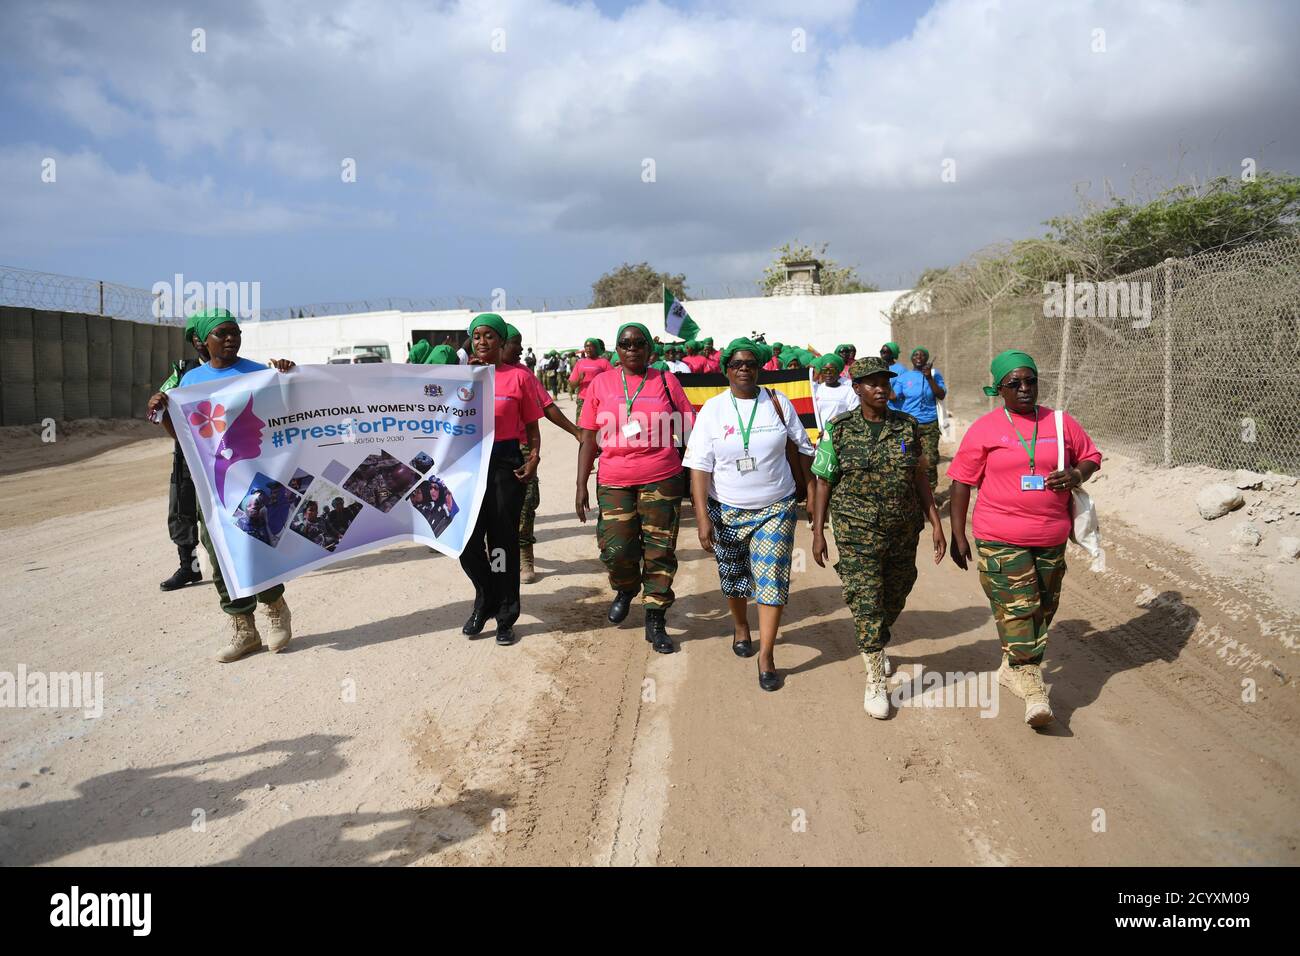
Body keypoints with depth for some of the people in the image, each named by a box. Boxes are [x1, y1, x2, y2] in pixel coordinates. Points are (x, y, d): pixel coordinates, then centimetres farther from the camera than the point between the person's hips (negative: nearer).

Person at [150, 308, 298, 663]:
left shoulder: (258, 373, 0)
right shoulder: (191, 379, 12)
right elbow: (182, 433, 15)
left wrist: (287, 376, -19)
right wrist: (160, 413, -4)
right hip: (210, 481, 4)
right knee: (220, 555, 6)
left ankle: (275, 607, 22)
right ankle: (243, 629, 19)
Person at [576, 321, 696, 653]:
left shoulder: (666, 381, 5)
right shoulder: (602, 383, 7)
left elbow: (687, 432, 7)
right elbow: (588, 438, 8)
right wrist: (581, 485, 5)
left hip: (662, 479, 0)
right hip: (614, 481, 1)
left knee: (659, 551, 3)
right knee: (616, 549, -4)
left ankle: (656, 620, 18)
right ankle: (626, 589, 31)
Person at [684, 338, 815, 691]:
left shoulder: (777, 402, -3)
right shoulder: (712, 410, -7)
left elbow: (802, 448, 5)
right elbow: (699, 466, -11)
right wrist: (702, 517, -17)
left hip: (775, 509, 0)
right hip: (727, 510, 1)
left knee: (772, 579, -7)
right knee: (733, 577, 16)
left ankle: (766, 655, 2)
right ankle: (741, 628, 44)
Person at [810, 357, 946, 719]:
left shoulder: (907, 427, 3)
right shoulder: (839, 430, -5)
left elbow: (920, 479, 8)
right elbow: (823, 482, -1)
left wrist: (936, 522, 3)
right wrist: (818, 532, -4)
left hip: (903, 532, 4)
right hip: (858, 534, -3)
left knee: (894, 600, 17)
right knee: (867, 604, -4)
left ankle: (876, 645, 46)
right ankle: (875, 682, 6)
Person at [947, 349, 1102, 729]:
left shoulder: (1061, 423, 6)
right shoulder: (984, 429, -3)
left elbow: (1091, 456, 17)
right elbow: (962, 482, -1)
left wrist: (1078, 474, -8)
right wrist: (958, 535, -3)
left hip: (1052, 537, 4)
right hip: (1001, 538, -4)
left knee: (1043, 609, 13)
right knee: (1017, 609, -9)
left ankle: (1011, 669, 32)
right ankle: (1031, 686, -2)